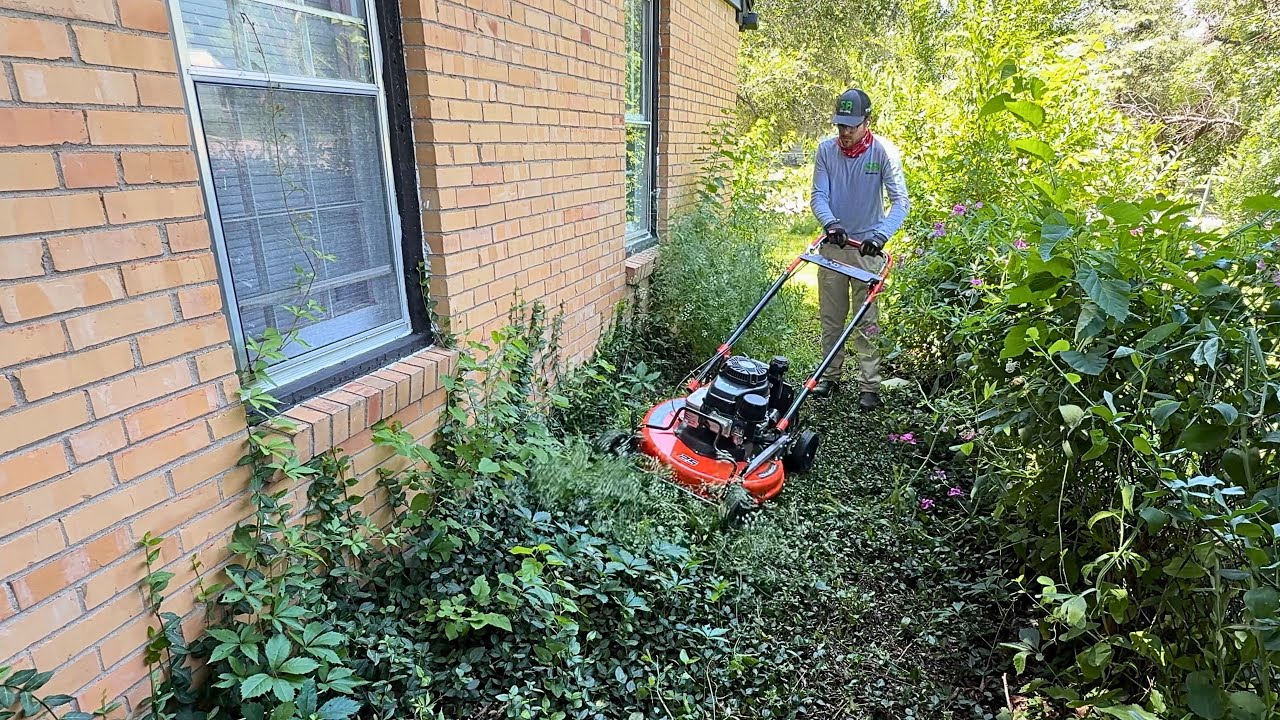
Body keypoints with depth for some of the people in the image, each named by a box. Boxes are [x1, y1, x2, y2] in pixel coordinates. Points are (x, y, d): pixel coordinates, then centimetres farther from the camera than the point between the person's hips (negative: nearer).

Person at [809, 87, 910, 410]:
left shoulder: (884, 151, -10)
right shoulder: (826, 150, -2)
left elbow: (900, 200, -16)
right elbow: (818, 196, -5)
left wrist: (881, 235, -33)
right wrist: (830, 223, -26)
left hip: (867, 248, -3)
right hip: (833, 244, 3)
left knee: (866, 320, 0)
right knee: (831, 317, 11)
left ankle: (869, 386, 8)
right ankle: (830, 375, 25)